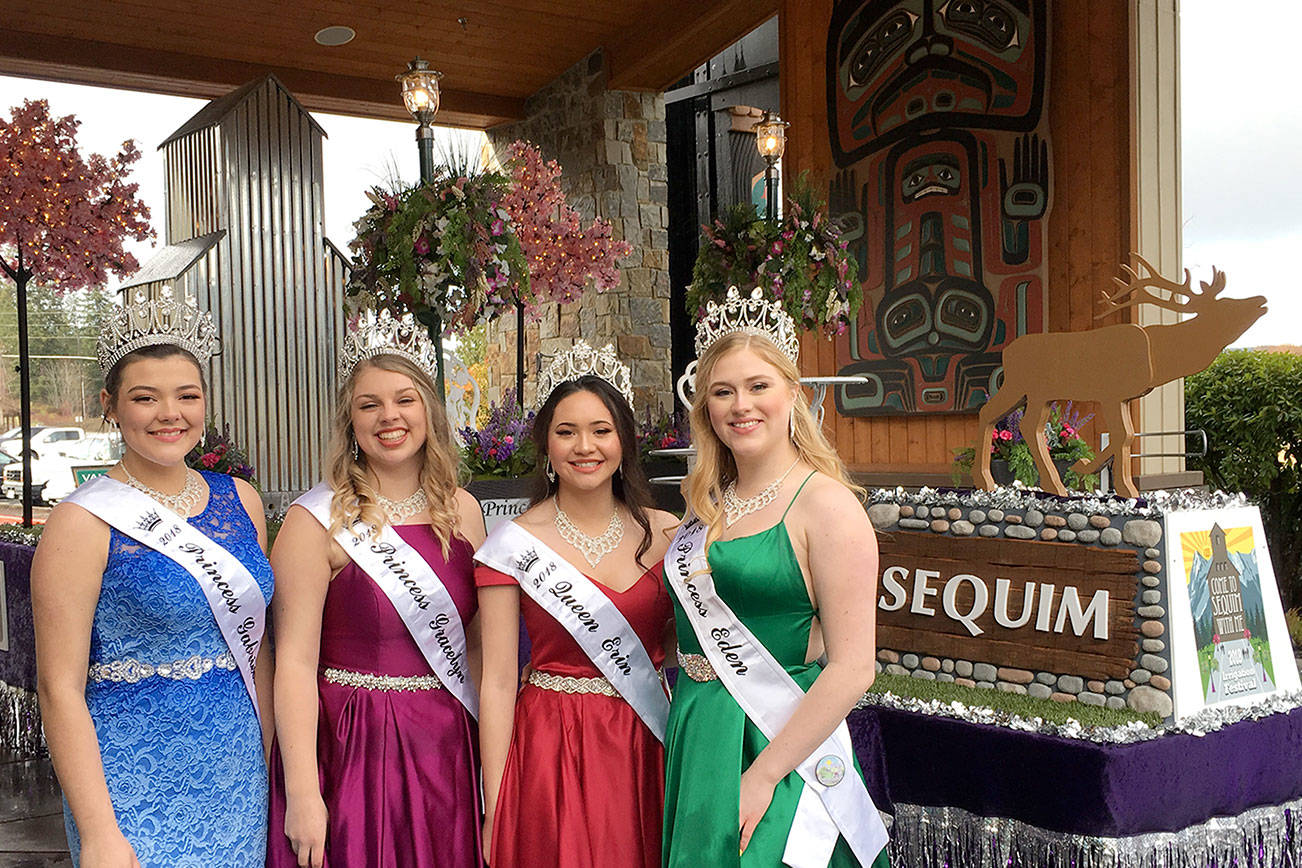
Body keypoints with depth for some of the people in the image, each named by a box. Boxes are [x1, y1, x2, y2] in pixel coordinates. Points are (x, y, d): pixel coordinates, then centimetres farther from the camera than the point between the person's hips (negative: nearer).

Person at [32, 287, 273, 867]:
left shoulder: (240, 501, 6)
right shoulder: (84, 522, -10)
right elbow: (59, 688, -12)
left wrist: (267, 763, 8)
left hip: (238, 781, 5)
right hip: (134, 791, -5)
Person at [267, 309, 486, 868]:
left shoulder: (462, 510, 5)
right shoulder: (317, 521, -9)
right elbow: (295, 662, -12)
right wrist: (302, 795, -16)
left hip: (449, 752, 4)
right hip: (353, 752, -4)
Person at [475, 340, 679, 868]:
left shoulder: (665, 534, 2)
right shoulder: (514, 545, -6)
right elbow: (498, 684, -6)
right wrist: (494, 810, -7)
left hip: (649, 751, 3)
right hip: (552, 753, -2)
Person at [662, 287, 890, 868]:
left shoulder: (827, 505, -14)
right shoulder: (708, 504, 7)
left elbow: (851, 670, -18)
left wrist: (762, 776, -19)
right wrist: (684, 728, 4)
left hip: (775, 741, -6)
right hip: (695, 738, 6)